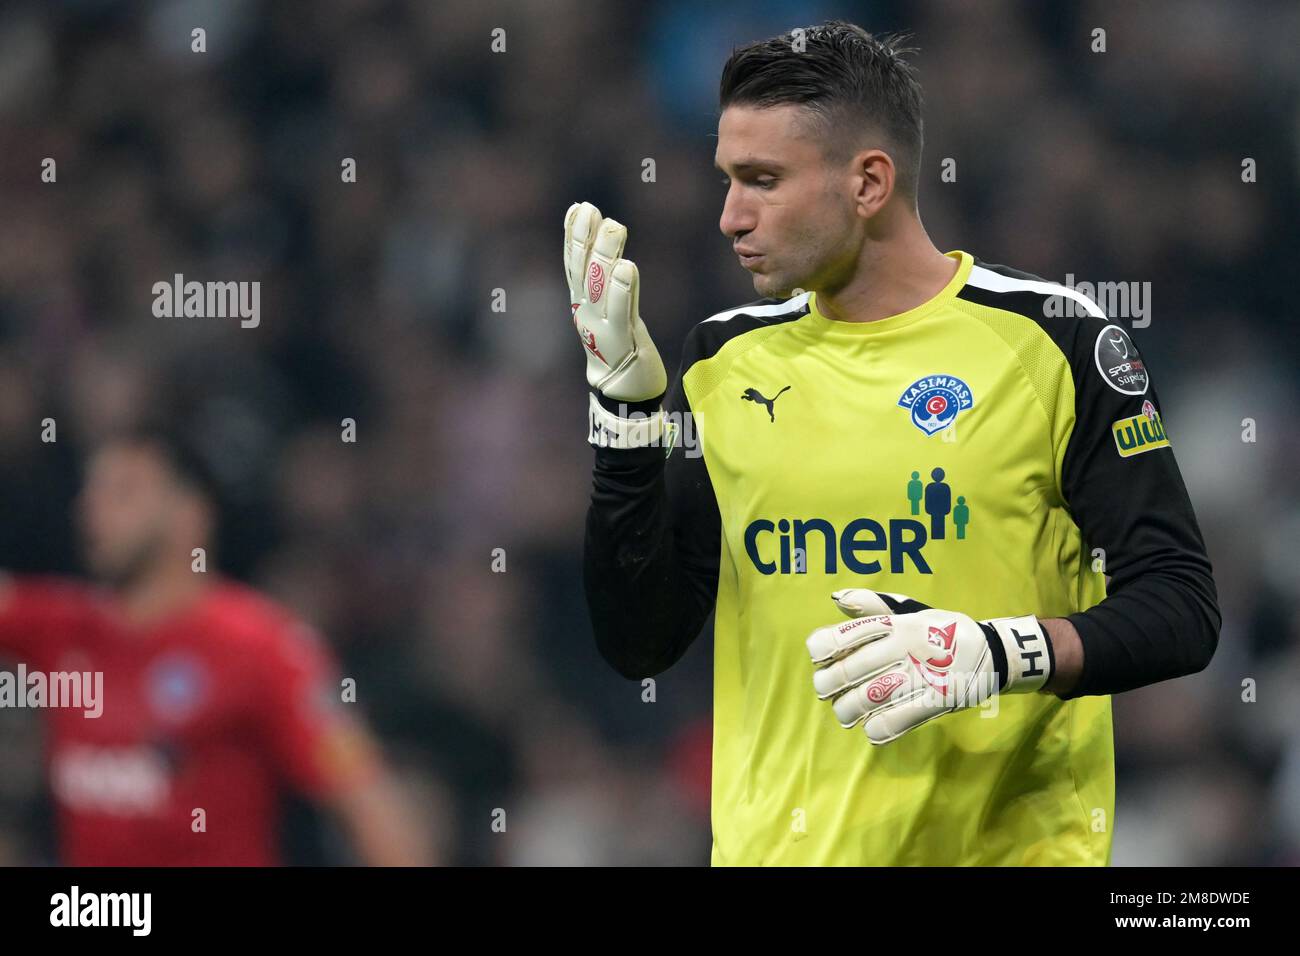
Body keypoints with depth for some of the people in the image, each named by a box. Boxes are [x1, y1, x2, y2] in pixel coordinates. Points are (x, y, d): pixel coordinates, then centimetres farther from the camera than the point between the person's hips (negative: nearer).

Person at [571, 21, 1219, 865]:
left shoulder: (1051, 340, -6)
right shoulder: (724, 362, 4)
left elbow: (1182, 609, -7)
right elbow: (639, 645, 2)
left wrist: (997, 653, -23)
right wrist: (625, 402, -5)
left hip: (1013, 844, -3)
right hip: (776, 844, 3)